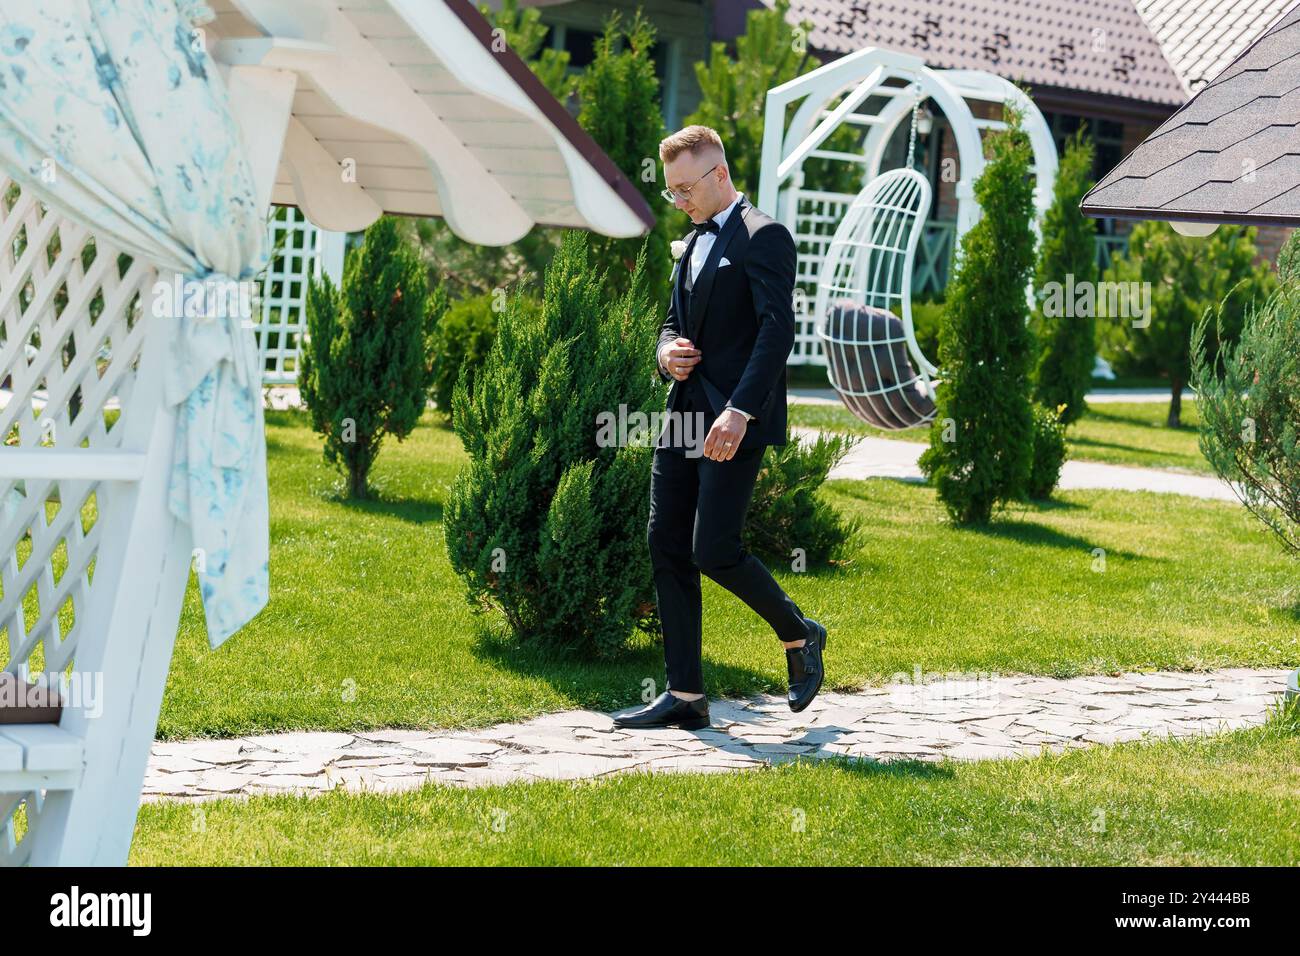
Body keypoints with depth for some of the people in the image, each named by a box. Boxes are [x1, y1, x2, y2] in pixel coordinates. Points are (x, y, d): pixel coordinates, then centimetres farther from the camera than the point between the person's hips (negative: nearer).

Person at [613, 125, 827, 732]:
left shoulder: (762, 236, -8)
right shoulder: (696, 242, 20)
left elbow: (778, 328, -18)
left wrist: (740, 409, -27)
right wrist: (667, 352, 3)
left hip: (736, 422, -9)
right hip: (685, 417, 9)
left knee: (714, 550, -13)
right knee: (667, 549, 3)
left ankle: (799, 637, 13)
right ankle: (685, 696, 7)